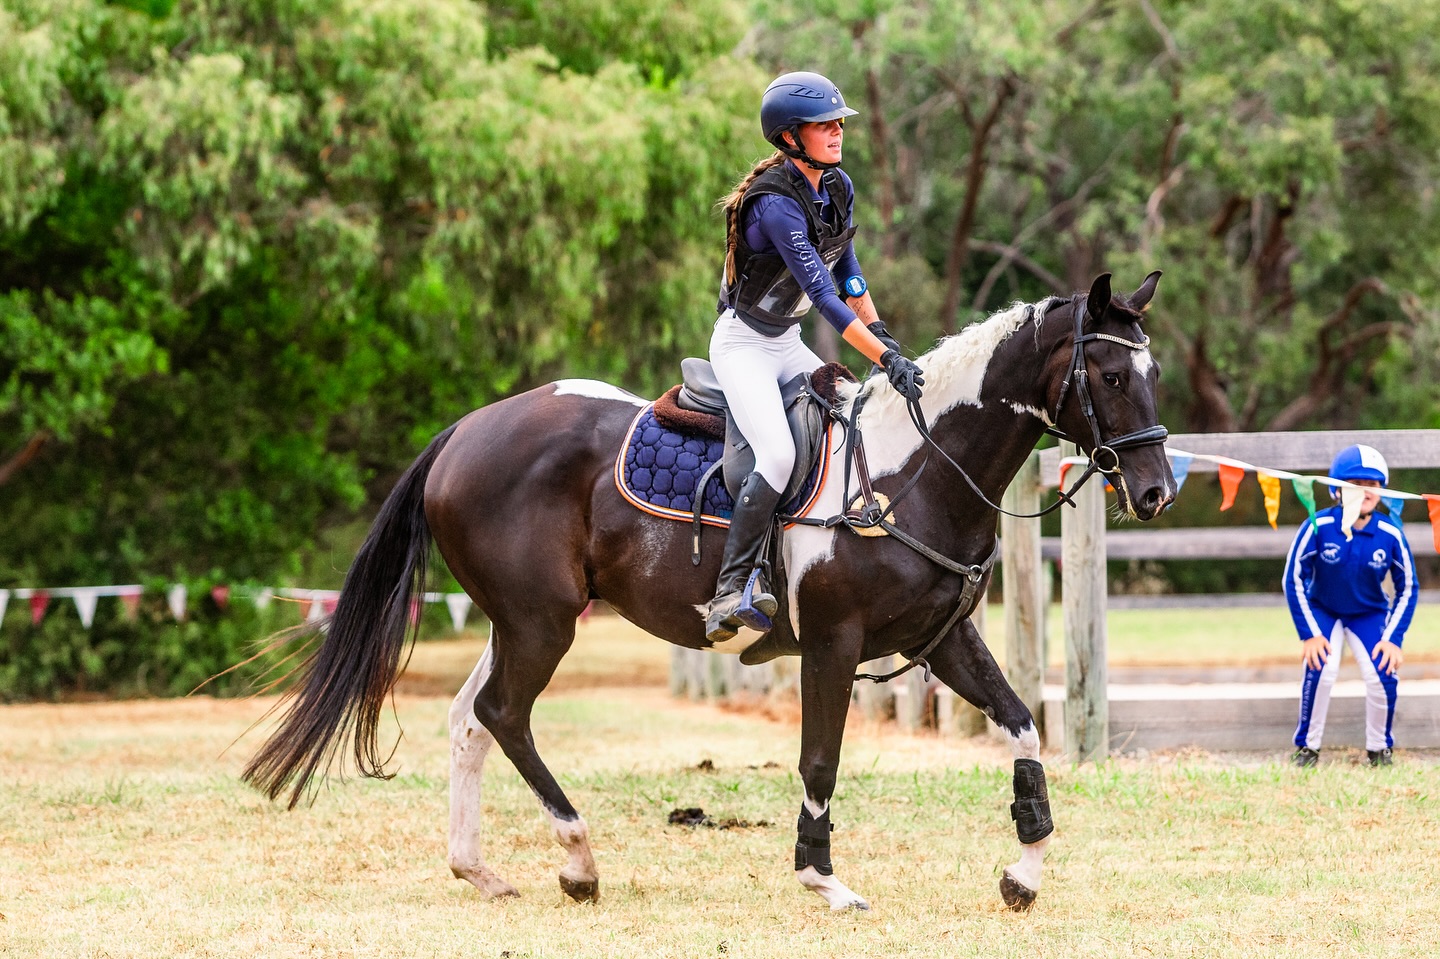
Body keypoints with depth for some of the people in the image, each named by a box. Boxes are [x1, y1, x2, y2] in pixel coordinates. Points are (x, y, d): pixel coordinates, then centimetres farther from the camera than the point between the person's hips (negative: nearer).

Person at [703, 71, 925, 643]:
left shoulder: (838, 188, 1)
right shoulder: (777, 204, -26)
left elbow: (845, 269, 16)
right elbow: (822, 294, -30)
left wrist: (880, 332, 4)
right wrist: (886, 359, -32)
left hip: (788, 343, 9)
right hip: (742, 344, -9)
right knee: (778, 454, -26)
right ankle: (730, 594, -28)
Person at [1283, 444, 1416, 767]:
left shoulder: (1391, 535, -21)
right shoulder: (1318, 527, -26)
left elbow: (1407, 588, -7)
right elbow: (1294, 579, -15)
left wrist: (1394, 639, -12)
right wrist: (1309, 633, -17)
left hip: (1370, 614, 1)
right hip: (1322, 610, -1)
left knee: (1382, 675, -16)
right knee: (1321, 668, -24)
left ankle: (1379, 749, 10)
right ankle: (1307, 747, -3)